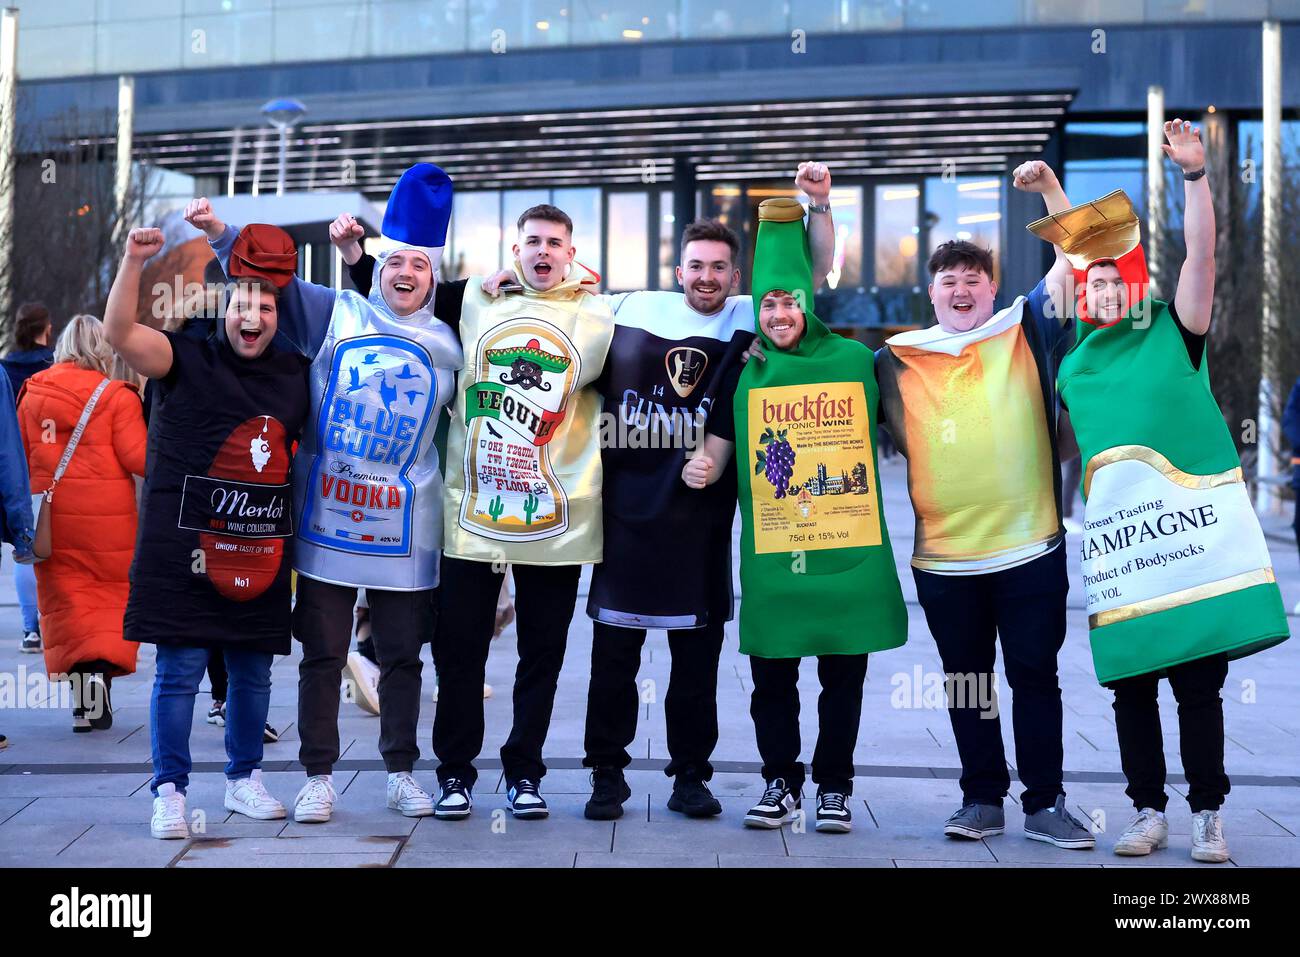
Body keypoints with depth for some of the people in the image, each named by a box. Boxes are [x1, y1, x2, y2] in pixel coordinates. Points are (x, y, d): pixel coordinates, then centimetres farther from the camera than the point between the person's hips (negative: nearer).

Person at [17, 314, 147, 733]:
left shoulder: (32, 392, 4)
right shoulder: (117, 396, -8)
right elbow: (137, 458, -12)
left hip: (51, 515, 3)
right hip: (107, 515, -3)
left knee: (65, 599, 10)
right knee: (109, 597, 9)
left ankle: (78, 691, 5)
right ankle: (99, 672, -5)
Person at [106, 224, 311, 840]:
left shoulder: (296, 376, 10)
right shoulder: (189, 362, -2)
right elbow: (121, 333, -16)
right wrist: (134, 260, -28)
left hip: (262, 551, 4)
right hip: (186, 549, -4)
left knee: (253, 670, 13)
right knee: (180, 670, -1)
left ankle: (244, 779, 29)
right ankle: (169, 790, 10)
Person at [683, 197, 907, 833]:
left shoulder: (856, 360, 3)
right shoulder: (745, 373, 6)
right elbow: (716, 450, 8)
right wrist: (699, 470, -11)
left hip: (849, 551, -1)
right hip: (771, 554, 1)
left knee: (843, 678, 8)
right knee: (771, 678, 7)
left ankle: (834, 788, 22)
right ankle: (780, 785, 23)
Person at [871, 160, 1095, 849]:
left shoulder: (1028, 332, 4)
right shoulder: (899, 358, 5)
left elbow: (1076, 259, 1)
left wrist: (1049, 190, -11)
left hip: (1030, 548, -1)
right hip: (943, 558, 1)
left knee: (1034, 675, 6)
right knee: (967, 681, 11)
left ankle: (1044, 804, 16)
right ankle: (982, 799, 23)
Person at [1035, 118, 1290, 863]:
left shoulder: (1175, 334, 2)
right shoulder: (1072, 367, 11)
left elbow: (1202, 256, -8)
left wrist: (1195, 176, -16)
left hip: (1192, 528, -3)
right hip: (1116, 540, 3)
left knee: (1199, 684, 2)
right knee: (1131, 685, 6)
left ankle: (1208, 815, 12)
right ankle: (1149, 812, 16)